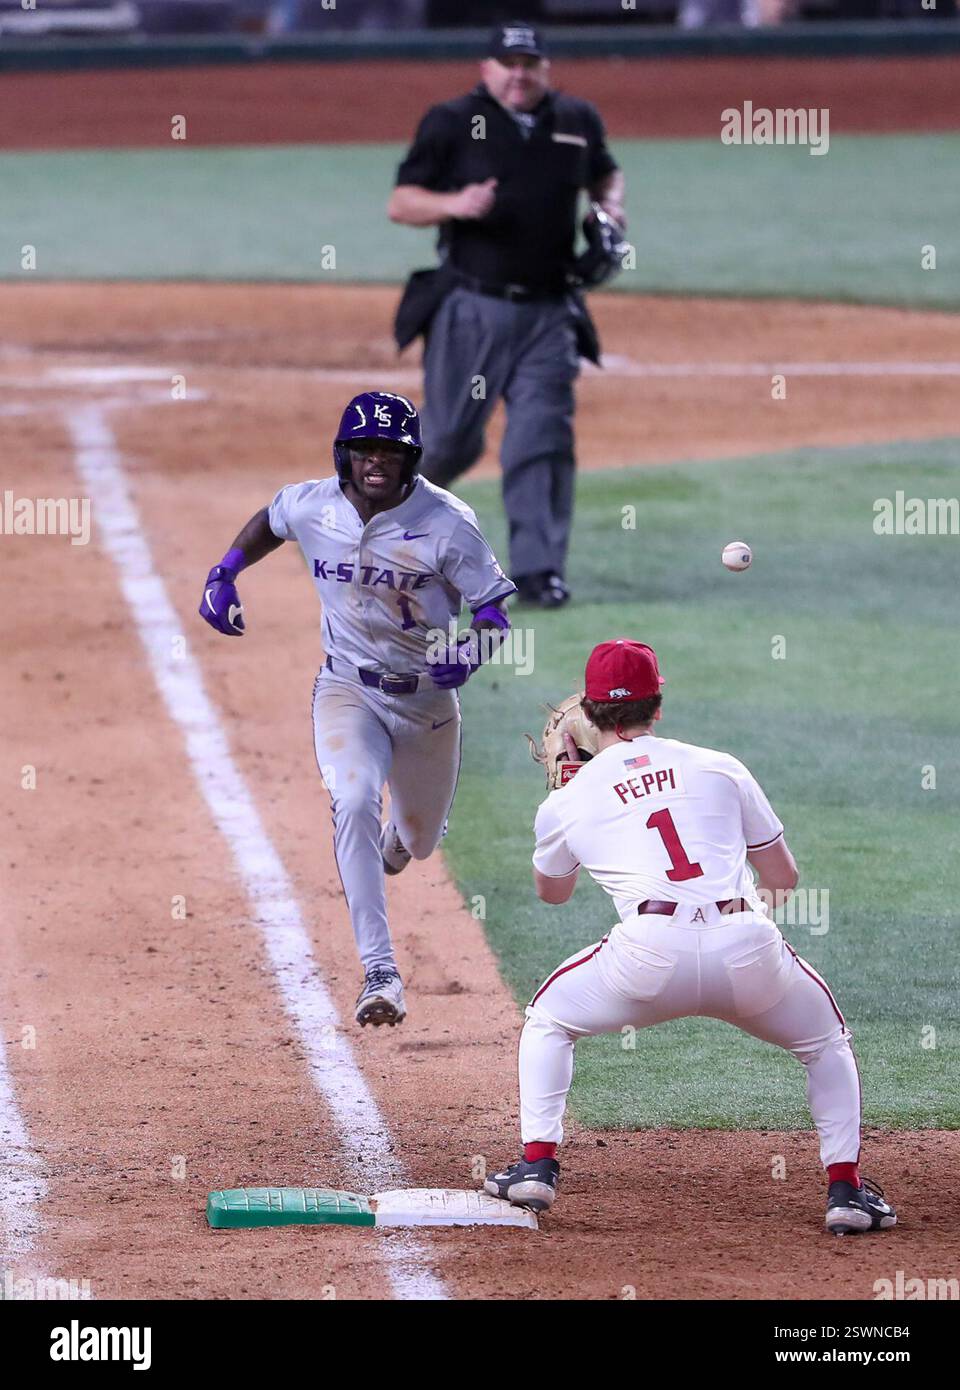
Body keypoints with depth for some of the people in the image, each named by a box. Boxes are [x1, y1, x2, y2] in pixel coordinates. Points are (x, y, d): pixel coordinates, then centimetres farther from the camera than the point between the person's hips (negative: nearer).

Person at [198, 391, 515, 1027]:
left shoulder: (447, 523, -19)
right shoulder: (312, 507, -10)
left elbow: (495, 614, -15)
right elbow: (268, 522, 15)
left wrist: (467, 655, -36)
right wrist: (223, 575, 1)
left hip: (427, 695, 0)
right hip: (348, 688, 0)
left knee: (420, 842, 18)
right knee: (354, 803, -28)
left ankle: (399, 835, 61)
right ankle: (380, 974, -33)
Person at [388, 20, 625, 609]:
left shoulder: (577, 121, 9)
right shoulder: (453, 124, -2)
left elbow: (606, 174, 28)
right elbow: (401, 203, -3)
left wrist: (611, 207, 6)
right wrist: (454, 204, -22)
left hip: (548, 312, 2)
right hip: (471, 310, -2)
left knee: (543, 438, -6)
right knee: (453, 439, 2)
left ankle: (538, 568, -3)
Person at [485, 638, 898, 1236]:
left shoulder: (566, 803, 19)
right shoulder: (720, 768, 19)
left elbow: (553, 891, 41)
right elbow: (785, 878, 24)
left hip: (649, 956, -1)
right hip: (749, 945, 1)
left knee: (548, 1019, 28)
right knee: (828, 1041, 28)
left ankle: (537, 1165, 16)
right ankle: (846, 1188, 15)